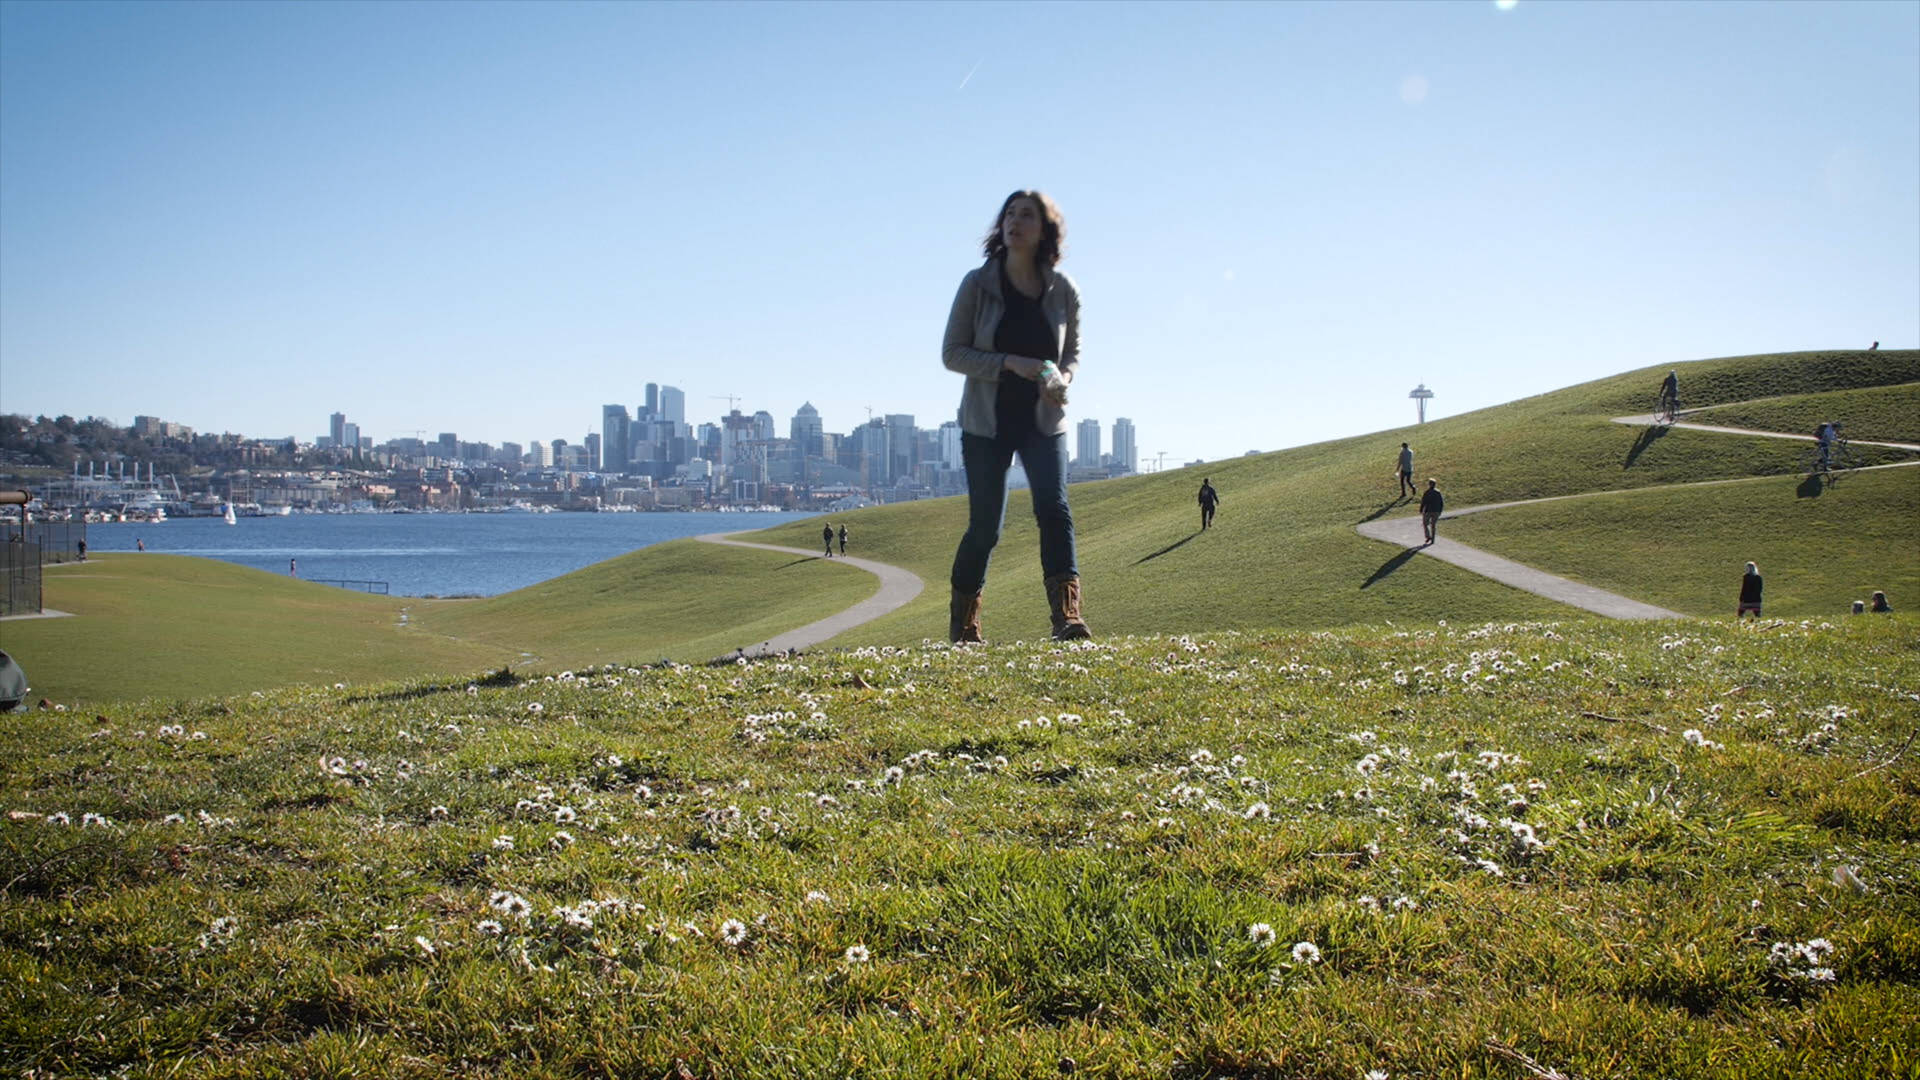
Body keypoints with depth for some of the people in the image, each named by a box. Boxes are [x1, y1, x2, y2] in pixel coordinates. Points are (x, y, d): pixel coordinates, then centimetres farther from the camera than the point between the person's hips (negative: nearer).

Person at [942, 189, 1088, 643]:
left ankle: (1067, 617, -21)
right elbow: (952, 353, -6)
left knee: (1054, 508, -17)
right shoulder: (978, 284, -5)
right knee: (985, 525, 2)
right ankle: (962, 624, 22)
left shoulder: (1063, 290, 0)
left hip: (1043, 420, 1)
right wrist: (1009, 363, -20)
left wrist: (1063, 379, -11)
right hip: (986, 421, -1)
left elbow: (1073, 351, 13)